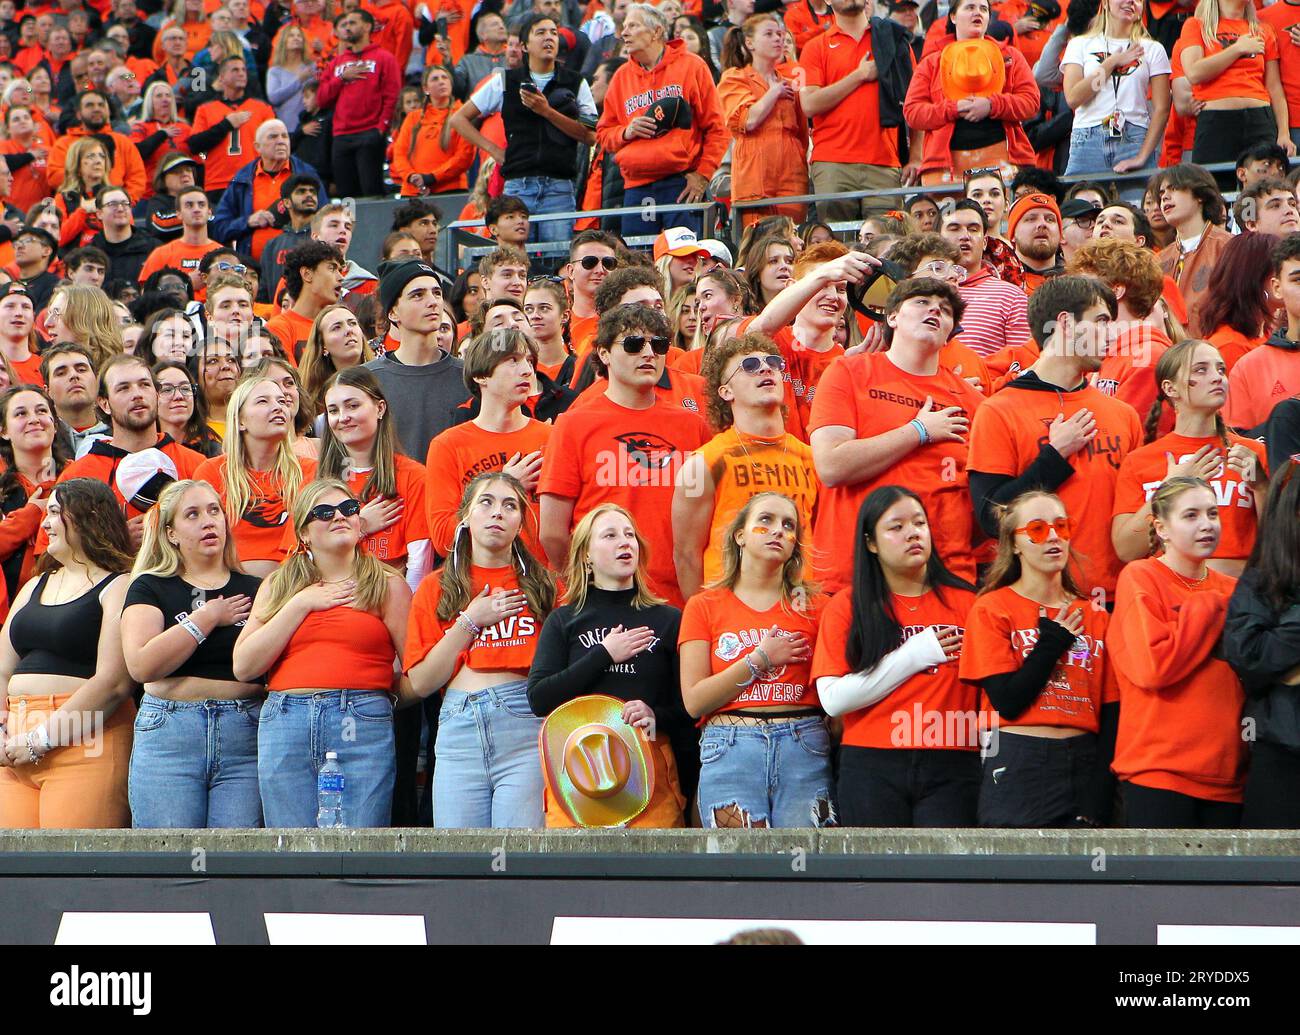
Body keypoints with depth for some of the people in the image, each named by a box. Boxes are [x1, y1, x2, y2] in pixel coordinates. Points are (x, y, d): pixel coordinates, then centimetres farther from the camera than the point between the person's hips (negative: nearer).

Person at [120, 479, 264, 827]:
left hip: (245, 735, 2)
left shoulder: (253, 589, 15)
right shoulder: (150, 588, 9)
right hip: (168, 736, -1)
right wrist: (207, 618, -3)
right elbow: (141, 665, -8)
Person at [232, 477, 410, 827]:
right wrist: (301, 604, 4)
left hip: (363, 730, -2)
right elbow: (243, 666, 5)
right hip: (284, 726, 2)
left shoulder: (387, 585, 10)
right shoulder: (277, 586, 18)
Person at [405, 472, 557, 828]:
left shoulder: (542, 583, 12)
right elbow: (421, 683, 6)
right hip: (459, 731, 2)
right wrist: (471, 621, 1)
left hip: (527, 731, -2)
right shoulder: (436, 589, 15)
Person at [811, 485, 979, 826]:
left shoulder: (963, 601, 9)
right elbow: (833, 698, -6)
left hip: (951, 769, 1)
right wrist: (913, 657, -5)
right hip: (872, 766, -1)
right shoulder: (847, 606, 5)